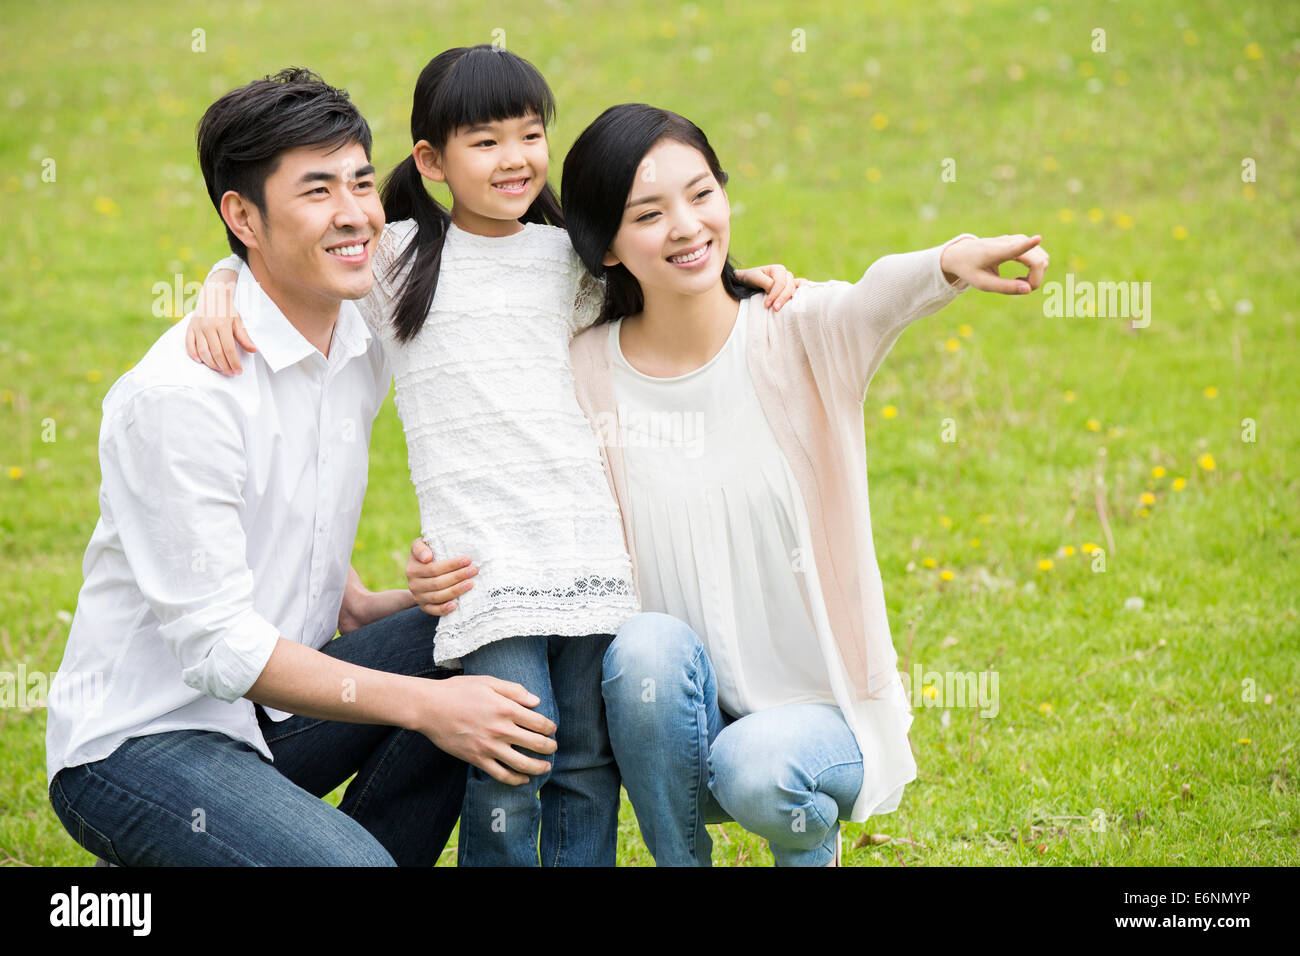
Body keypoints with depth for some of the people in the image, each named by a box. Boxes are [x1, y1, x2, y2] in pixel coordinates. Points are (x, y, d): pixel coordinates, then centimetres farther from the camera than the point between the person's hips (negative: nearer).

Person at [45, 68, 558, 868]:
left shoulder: (365, 350, 4)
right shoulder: (183, 389, -21)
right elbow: (215, 643, -22)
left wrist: (361, 605, 1)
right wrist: (422, 705, -24)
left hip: (272, 706, 8)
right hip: (139, 739, -8)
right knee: (354, 864, -30)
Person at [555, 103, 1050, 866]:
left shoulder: (801, 335, -10)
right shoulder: (588, 371, -4)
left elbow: (880, 299, -33)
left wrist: (950, 263, -55)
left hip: (821, 709, -1)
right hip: (683, 717, 2)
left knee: (755, 771, -33)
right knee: (650, 647, -31)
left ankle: (811, 840, 5)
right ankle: (681, 860, -5)